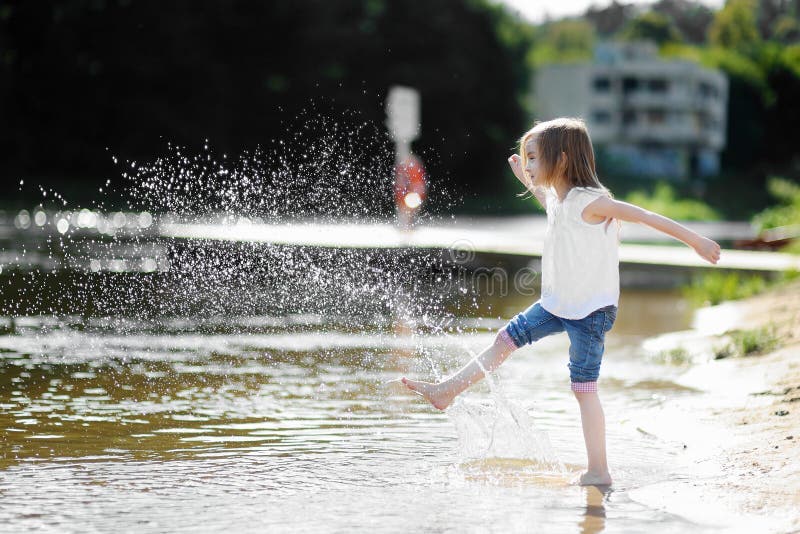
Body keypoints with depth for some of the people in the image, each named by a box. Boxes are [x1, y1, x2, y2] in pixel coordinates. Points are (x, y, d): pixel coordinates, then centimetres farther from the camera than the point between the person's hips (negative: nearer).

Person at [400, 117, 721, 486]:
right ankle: (446, 392, 23)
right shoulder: (557, 199, 6)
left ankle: (598, 472, 1)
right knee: (508, 337, 12)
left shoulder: (591, 202, -20)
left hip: (591, 310, -8)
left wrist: (696, 241, -21)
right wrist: (527, 182, 33)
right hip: (559, 303, 8)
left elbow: (648, 217, -20)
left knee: (584, 387, -5)